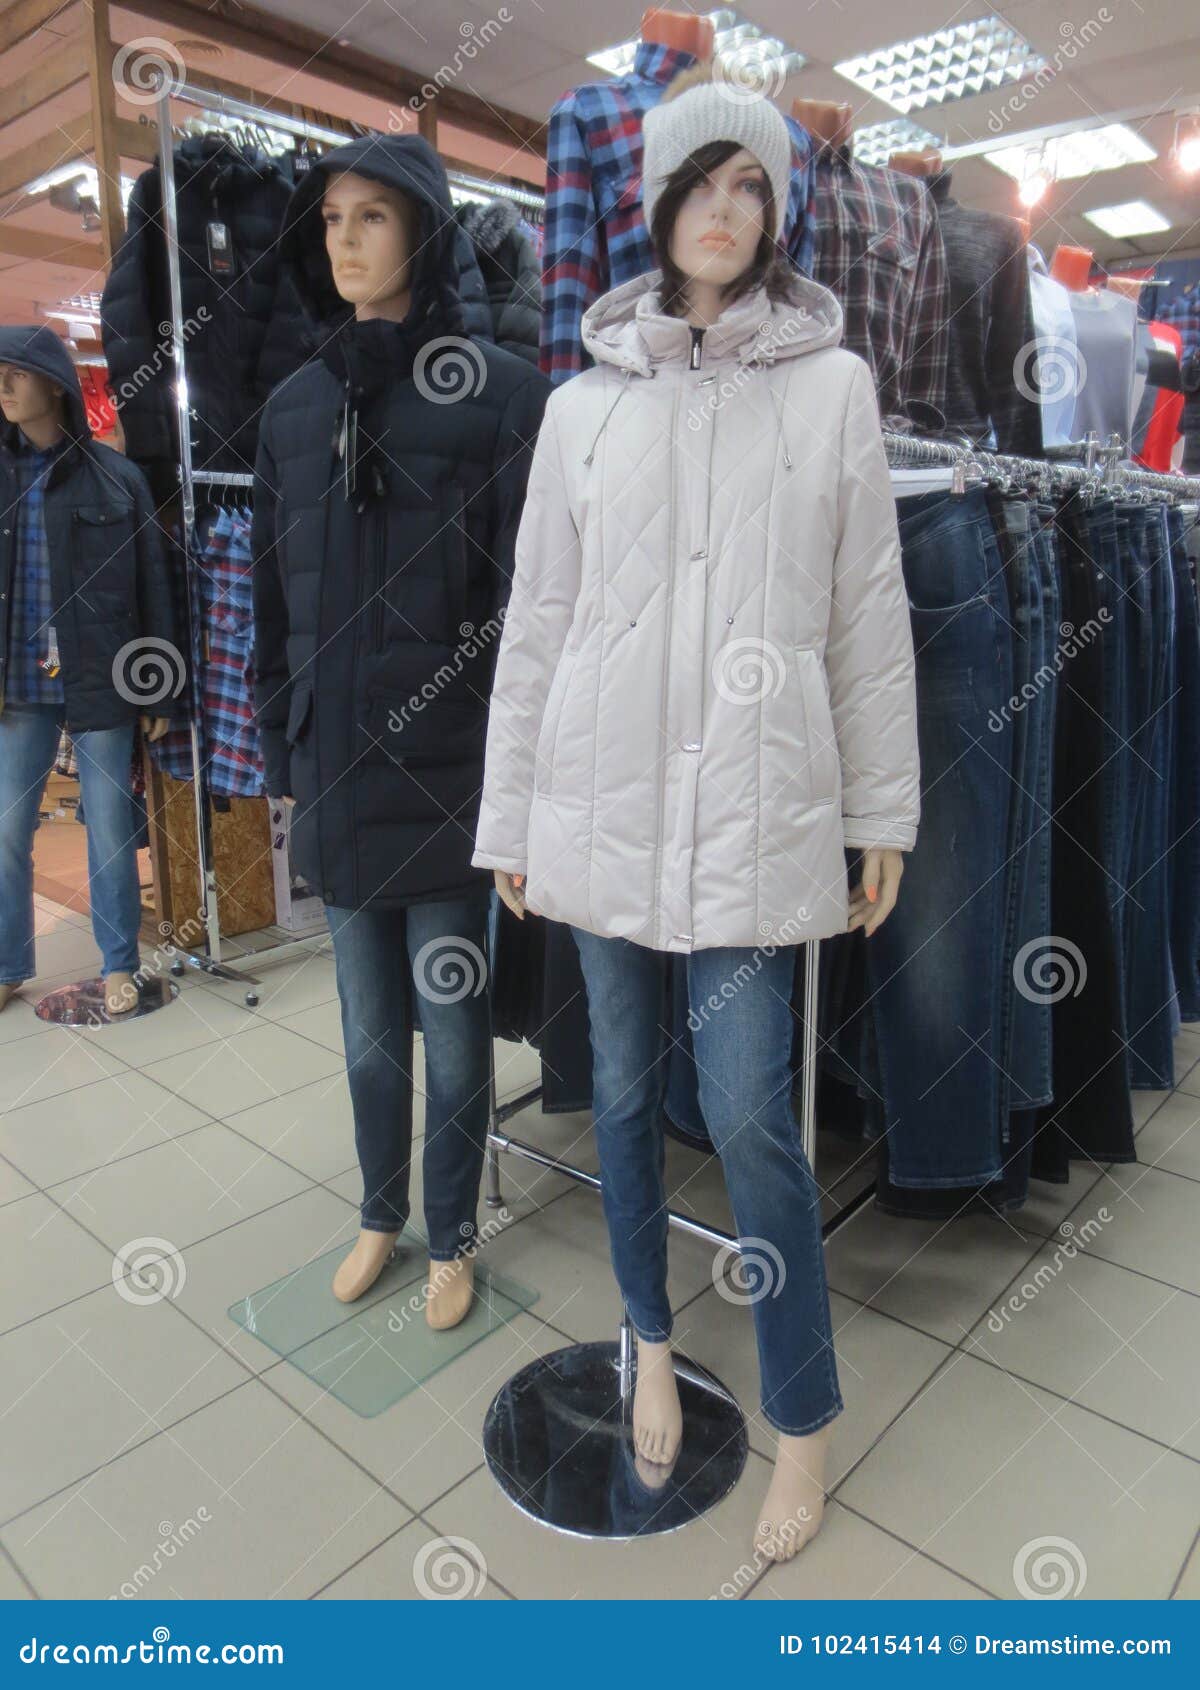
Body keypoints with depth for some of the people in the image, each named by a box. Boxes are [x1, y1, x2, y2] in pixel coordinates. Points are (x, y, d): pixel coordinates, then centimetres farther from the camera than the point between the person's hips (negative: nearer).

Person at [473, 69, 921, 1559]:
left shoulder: (833, 386, 5)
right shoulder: (583, 404, 9)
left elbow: (870, 611, 4)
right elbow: (535, 624, 8)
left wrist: (884, 812, 3)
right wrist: (506, 820, 7)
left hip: (759, 805, -2)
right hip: (603, 796, 3)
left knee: (751, 1117, -4)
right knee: (625, 1089, 12)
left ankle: (804, 1424, 20)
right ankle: (652, 1343, 37)